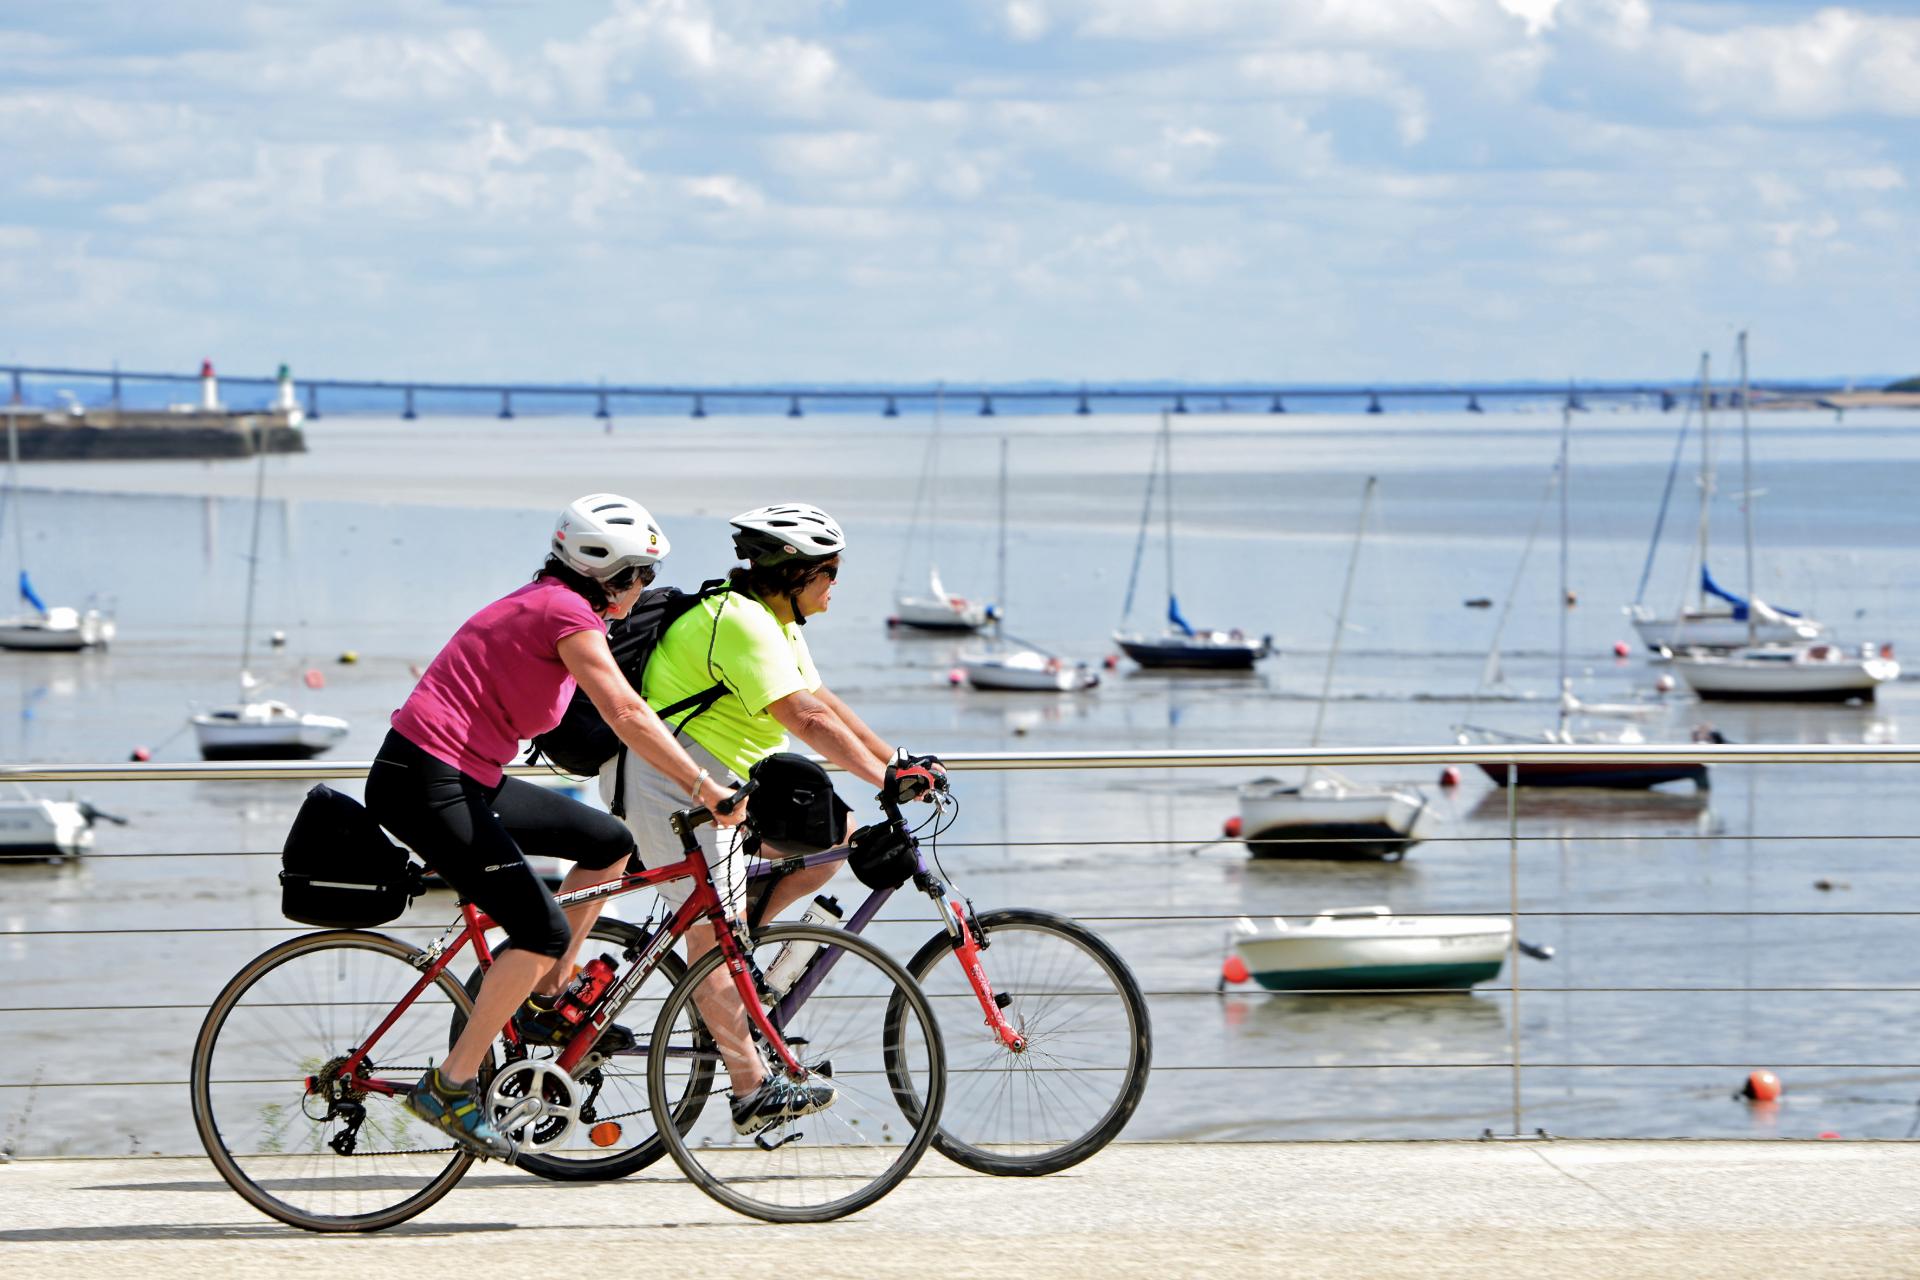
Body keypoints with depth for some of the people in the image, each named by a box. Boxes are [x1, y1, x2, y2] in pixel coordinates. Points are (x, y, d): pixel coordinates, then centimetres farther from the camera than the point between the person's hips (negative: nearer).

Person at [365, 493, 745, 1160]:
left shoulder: (546, 603, 17)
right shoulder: (568, 613, -14)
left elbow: (618, 717, 25)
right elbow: (627, 716, -23)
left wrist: (693, 782, 22)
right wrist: (705, 789, -21)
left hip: (464, 779, 10)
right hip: (426, 785, -10)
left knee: (608, 843, 13)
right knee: (544, 932, -15)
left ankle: (543, 1003, 18)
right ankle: (449, 1087, -8)